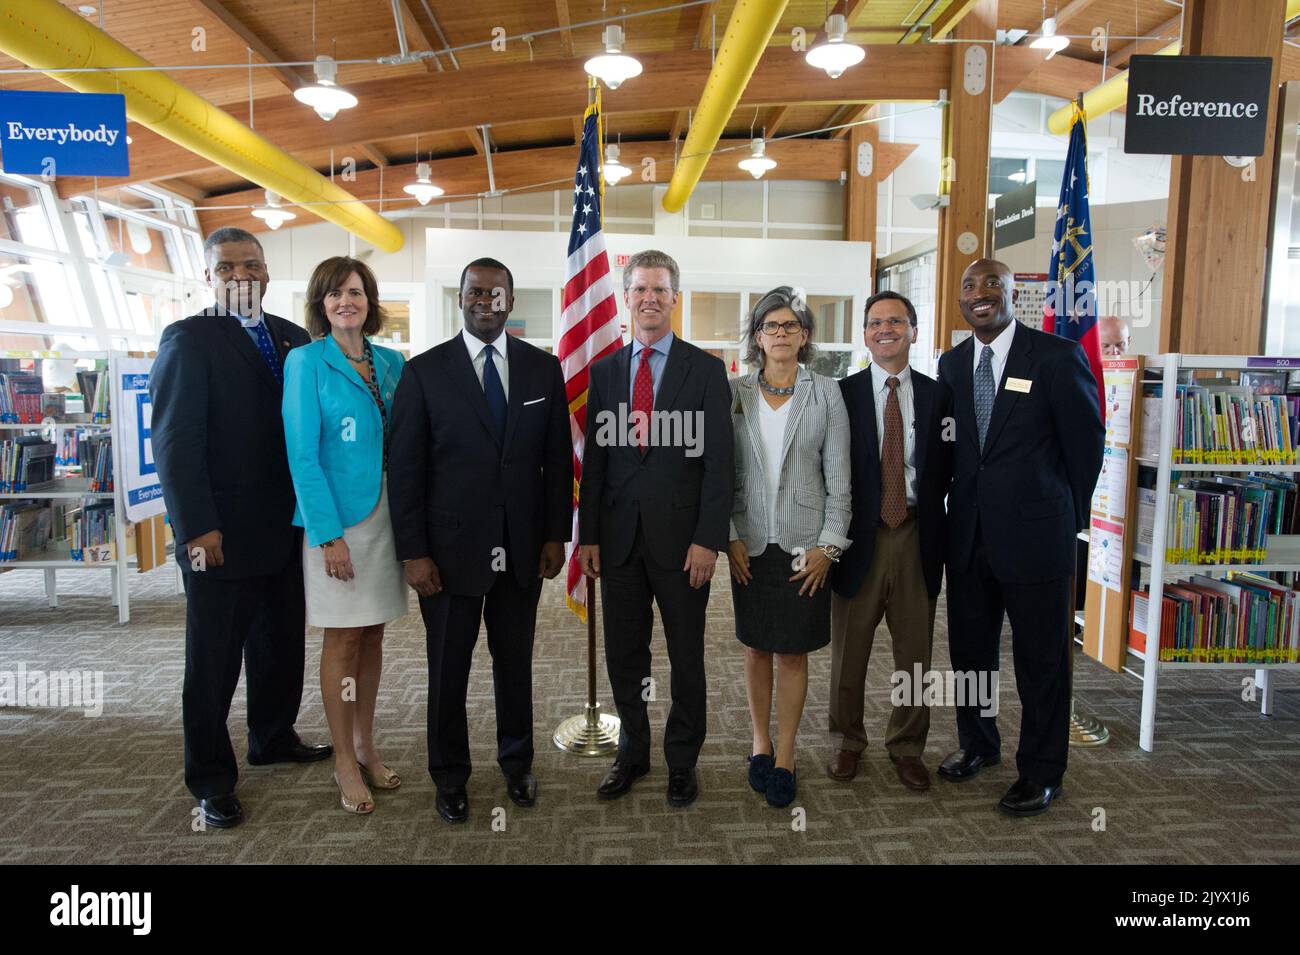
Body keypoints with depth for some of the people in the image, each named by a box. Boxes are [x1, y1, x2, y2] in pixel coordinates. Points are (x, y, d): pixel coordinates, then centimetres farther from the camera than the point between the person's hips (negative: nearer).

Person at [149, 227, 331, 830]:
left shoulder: (292, 339, 9)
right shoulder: (188, 340, -8)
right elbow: (175, 441, -13)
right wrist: (197, 528, -19)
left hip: (286, 526, 6)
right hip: (222, 535, -6)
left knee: (282, 645, 18)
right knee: (213, 660, 7)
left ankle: (273, 739, 38)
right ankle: (211, 778, 23)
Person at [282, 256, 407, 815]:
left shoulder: (391, 363, 8)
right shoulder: (306, 362, -5)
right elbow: (301, 454, -10)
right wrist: (329, 533, -16)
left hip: (386, 514, 5)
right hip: (335, 518, -5)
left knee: (372, 637, 12)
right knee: (343, 641, 3)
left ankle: (366, 747, 26)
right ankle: (345, 763, 17)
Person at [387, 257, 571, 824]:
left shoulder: (544, 368, 3)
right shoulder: (424, 371, -3)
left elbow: (557, 458, 6)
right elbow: (405, 468, -4)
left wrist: (556, 535, 2)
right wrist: (413, 553, -8)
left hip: (522, 548, 2)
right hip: (450, 546, -2)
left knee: (515, 662, 15)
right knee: (448, 670, 11)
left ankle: (517, 763, 36)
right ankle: (450, 777, 31)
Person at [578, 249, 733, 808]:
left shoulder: (706, 370, -1)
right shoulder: (604, 371, 8)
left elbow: (717, 462, -6)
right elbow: (593, 459, 8)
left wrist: (708, 540, -12)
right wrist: (588, 535, 4)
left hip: (681, 537, -3)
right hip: (619, 536, 3)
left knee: (686, 656, 10)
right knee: (623, 655, 13)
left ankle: (682, 761, 28)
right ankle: (632, 753, 32)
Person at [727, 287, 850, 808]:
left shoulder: (825, 393, 0)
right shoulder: (735, 392, 3)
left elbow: (838, 477, -1)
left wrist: (829, 546, -7)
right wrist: (729, 536, -4)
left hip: (804, 545, -1)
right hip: (749, 544, 1)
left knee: (793, 652, 5)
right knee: (756, 647, 11)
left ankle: (785, 757, 18)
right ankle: (760, 743, 28)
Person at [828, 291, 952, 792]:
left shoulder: (938, 395, 4)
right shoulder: (842, 393, 0)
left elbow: (945, 470, 5)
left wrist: (926, 514, -6)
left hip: (916, 537, 1)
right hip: (860, 537, -1)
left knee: (915, 652, 11)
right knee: (848, 651, 11)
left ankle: (907, 746, 30)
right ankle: (847, 741, 31)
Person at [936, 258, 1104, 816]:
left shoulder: (1057, 356, -8)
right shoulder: (952, 364, 7)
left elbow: (1086, 441, -2)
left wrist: (1068, 514, 4)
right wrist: (966, 506, 8)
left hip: (1034, 535, -5)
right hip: (967, 534, 5)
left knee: (1041, 659, 8)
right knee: (969, 648, 16)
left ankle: (1041, 772, 26)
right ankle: (978, 744, 38)